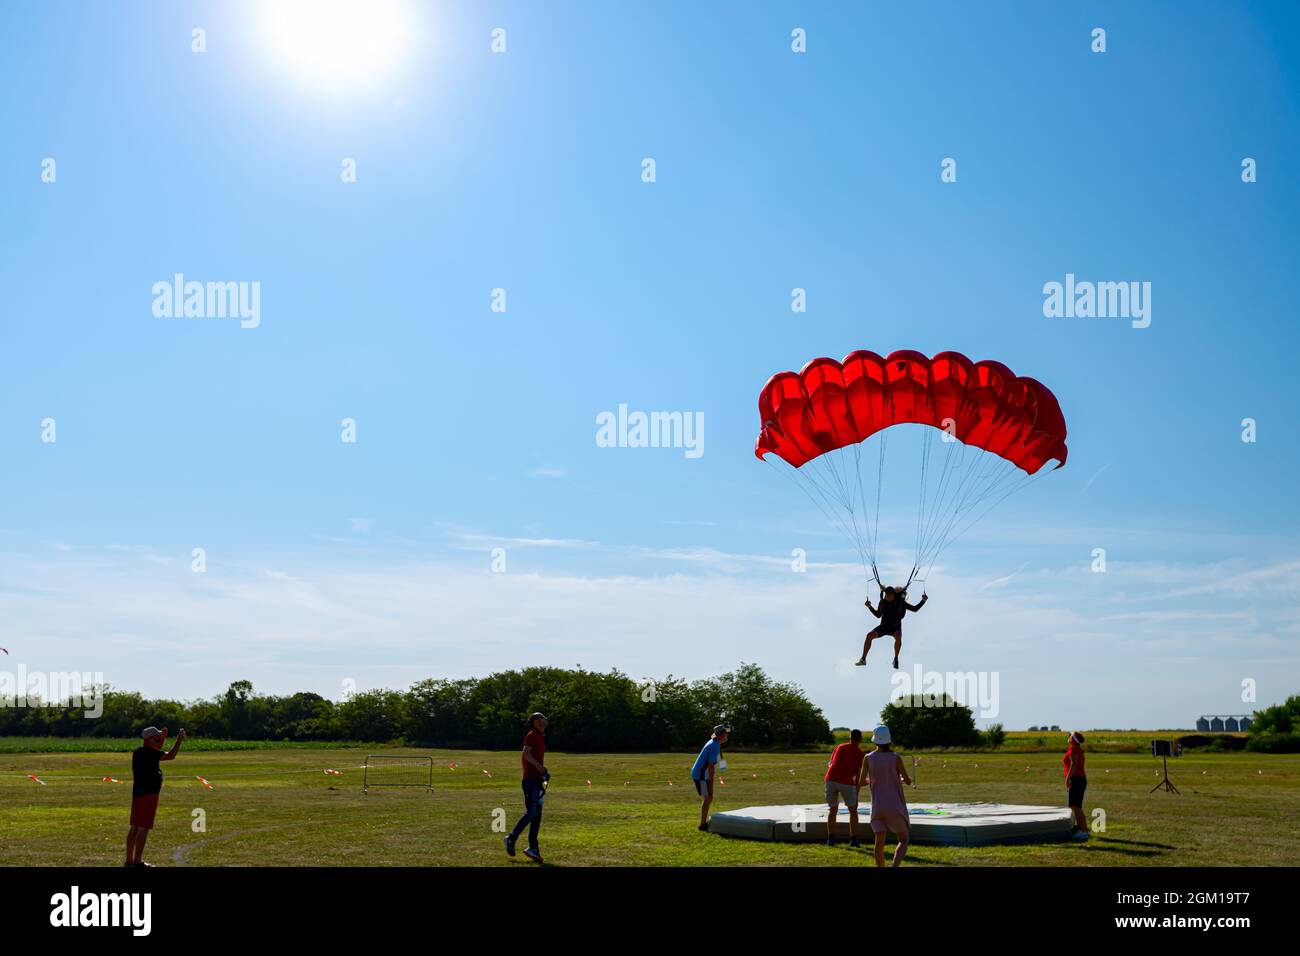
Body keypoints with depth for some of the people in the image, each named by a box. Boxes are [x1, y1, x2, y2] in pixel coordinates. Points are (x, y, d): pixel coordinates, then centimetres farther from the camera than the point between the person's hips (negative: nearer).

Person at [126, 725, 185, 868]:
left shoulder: (139, 751, 11)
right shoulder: (148, 753, -17)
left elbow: (157, 750, 29)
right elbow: (171, 755, -21)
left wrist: (163, 737, 16)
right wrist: (179, 740, -10)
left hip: (137, 793, 10)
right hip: (148, 793, -10)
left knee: (134, 826, 13)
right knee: (143, 828, -9)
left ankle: (129, 860, 20)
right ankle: (137, 862, -10)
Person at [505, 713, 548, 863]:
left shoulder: (540, 737, 19)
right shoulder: (531, 735, -7)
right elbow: (526, 753, -23)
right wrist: (538, 766, -33)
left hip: (537, 780, 9)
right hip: (530, 779, -9)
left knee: (537, 816, 7)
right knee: (531, 813, -11)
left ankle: (533, 848, 8)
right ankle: (511, 839, 3)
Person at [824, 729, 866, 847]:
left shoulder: (839, 747, 19)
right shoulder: (860, 754, 8)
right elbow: (859, 775, 4)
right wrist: (856, 795, 8)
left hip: (831, 779, 3)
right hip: (846, 782, -3)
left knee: (833, 810, 17)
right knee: (853, 811, 14)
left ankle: (830, 838, 11)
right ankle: (853, 839, 10)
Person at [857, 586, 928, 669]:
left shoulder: (900, 602, -9)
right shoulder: (883, 602, -3)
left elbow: (915, 609, -2)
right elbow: (878, 615, 8)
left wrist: (923, 600, -12)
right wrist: (870, 607, -4)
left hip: (895, 627, -3)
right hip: (884, 626, 3)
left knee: (898, 636, -37)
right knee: (870, 635, -20)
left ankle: (896, 659, -19)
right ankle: (863, 659, -12)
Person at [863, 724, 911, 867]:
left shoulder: (868, 758, -4)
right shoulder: (895, 758, -11)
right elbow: (908, 781, -4)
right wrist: (903, 779, 20)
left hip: (877, 806, 2)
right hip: (895, 806, -2)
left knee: (879, 842, 10)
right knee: (903, 840, 10)